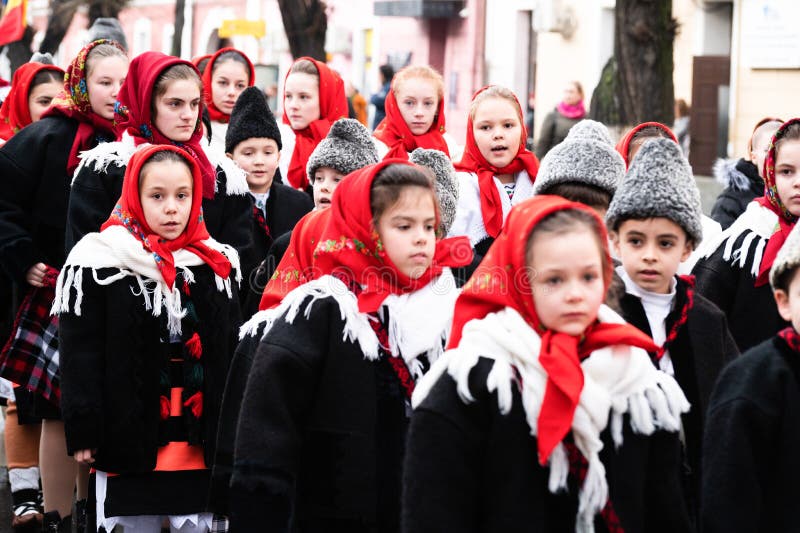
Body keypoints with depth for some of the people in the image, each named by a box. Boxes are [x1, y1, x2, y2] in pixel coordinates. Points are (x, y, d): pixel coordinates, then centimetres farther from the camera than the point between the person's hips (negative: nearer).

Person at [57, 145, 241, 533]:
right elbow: (80, 356, -5)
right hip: (129, 446, -3)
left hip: (204, 451, 3)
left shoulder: (217, 265, 9)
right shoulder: (98, 266, -4)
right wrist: (83, 433, -10)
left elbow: (234, 355, 14)